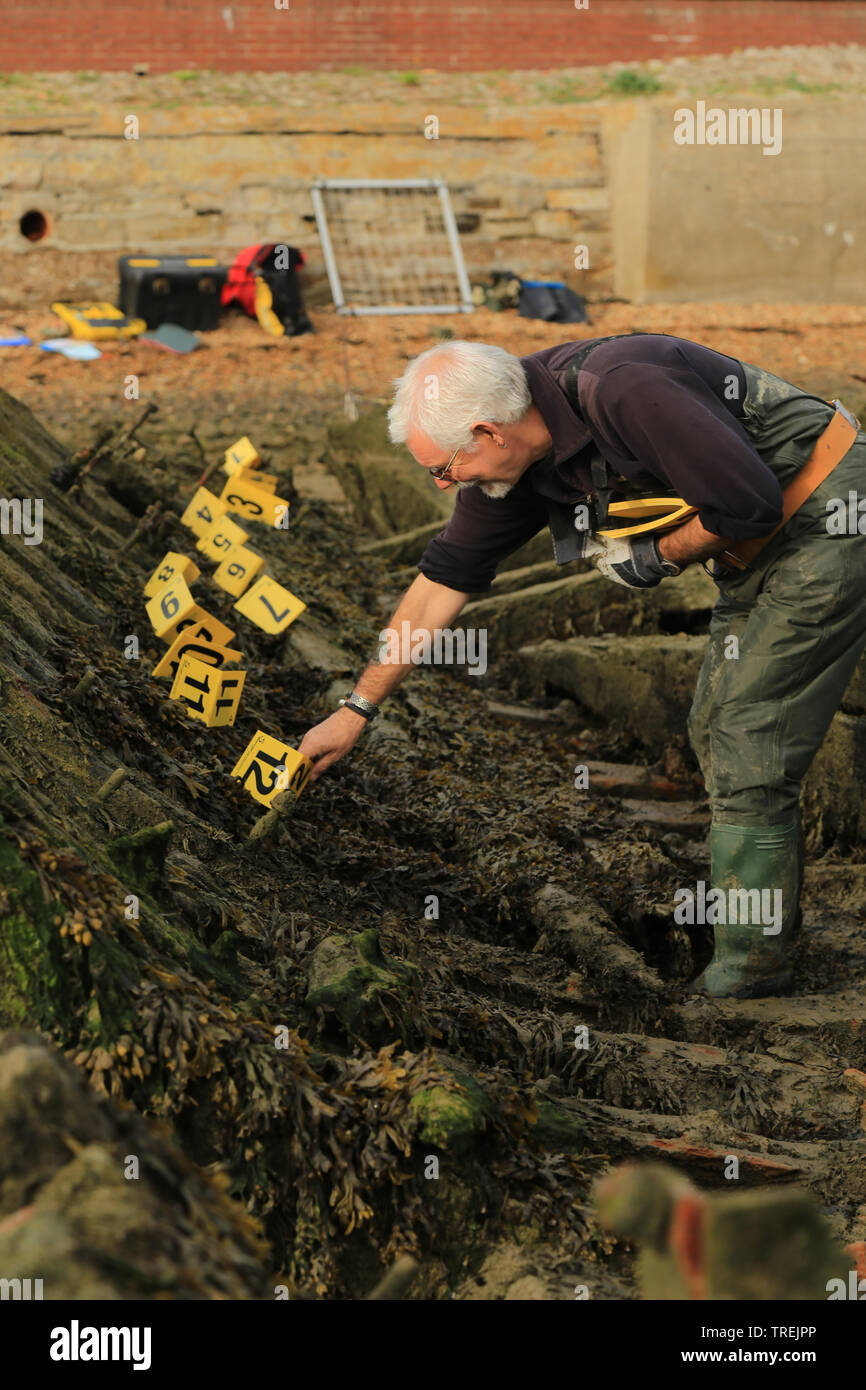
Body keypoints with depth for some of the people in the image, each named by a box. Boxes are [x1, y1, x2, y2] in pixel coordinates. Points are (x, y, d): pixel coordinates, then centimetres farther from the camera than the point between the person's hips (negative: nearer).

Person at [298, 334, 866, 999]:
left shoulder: (622, 391, -31)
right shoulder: (516, 459, -2)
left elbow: (752, 502, -28)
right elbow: (444, 577, 8)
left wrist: (653, 557, -12)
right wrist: (356, 710, 12)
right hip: (765, 544, 9)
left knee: (747, 742, -7)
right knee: (718, 729, 14)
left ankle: (753, 964, 4)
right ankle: (770, 919, 26)